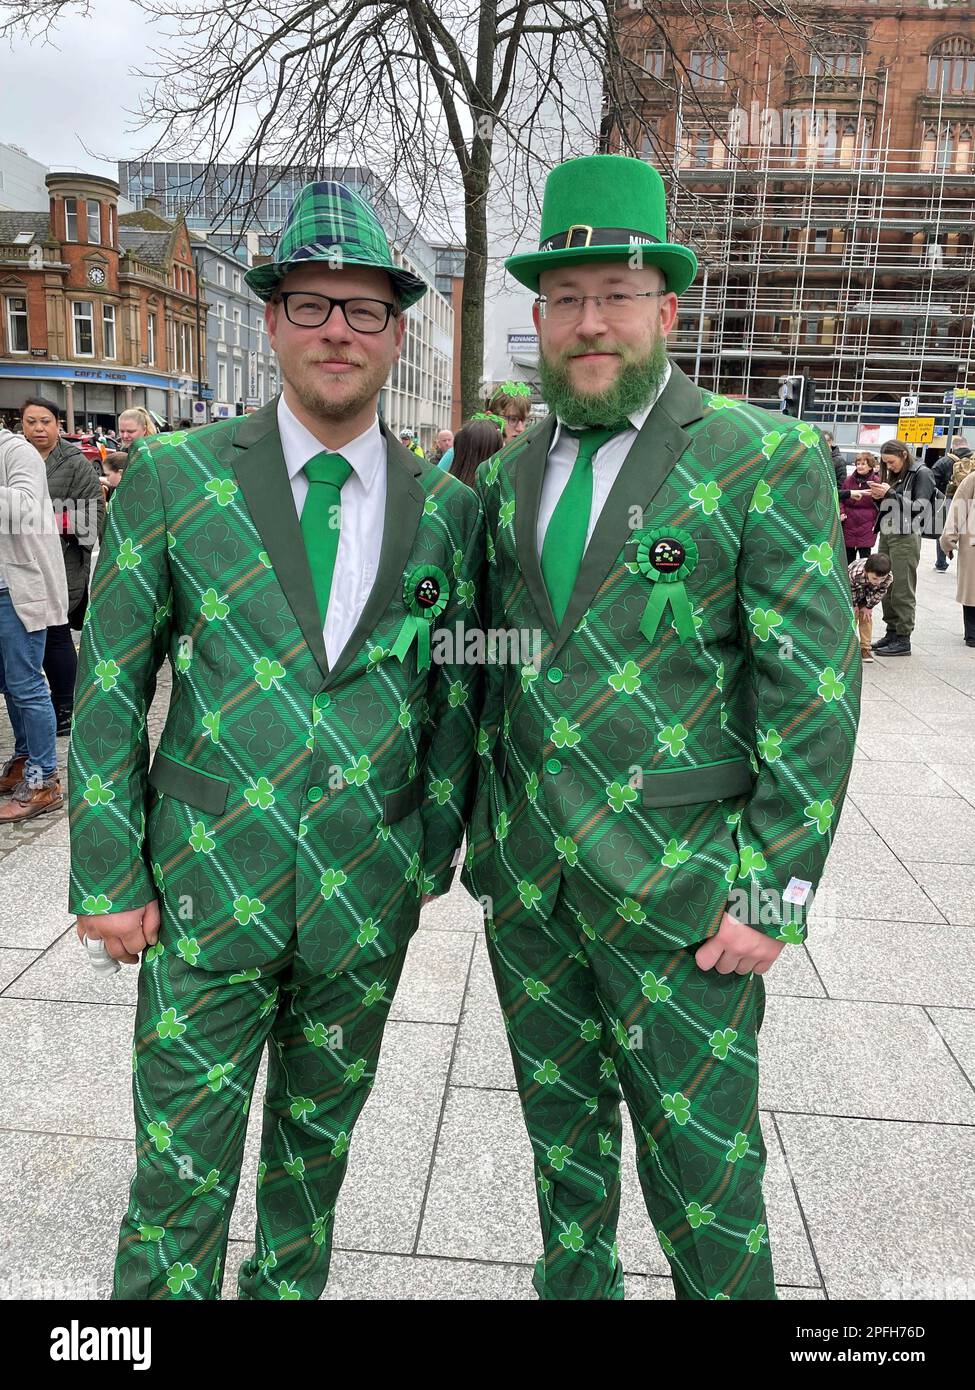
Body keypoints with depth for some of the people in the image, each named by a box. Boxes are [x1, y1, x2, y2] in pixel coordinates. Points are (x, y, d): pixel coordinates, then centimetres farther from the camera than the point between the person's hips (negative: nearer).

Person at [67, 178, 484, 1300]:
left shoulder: (447, 508, 1)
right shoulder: (172, 478, -5)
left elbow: (456, 697, 6)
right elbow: (109, 688, -3)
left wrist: (431, 859, 6)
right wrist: (109, 878, -4)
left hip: (369, 902, 2)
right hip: (207, 892, -2)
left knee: (318, 1146, 21)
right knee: (181, 1174, 9)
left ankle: (288, 1287, 46)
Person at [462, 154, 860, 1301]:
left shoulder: (769, 461, -9)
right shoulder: (509, 474, 8)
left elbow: (814, 690, -11)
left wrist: (774, 896, -13)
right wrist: (485, 839, 12)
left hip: (678, 893, -5)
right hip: (527, 882, 5)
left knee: (699, 1165, 9)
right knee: (562, 1131, 21)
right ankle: (576, 1286, 45)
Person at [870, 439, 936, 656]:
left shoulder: (921, 474, -4)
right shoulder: (894, 475, 15)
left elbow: (919, 507, -12)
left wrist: (889, 494, -16)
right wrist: (879, 497, 0)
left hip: (906, 537, -7)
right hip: (886, 534, 7)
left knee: (902, 590, -5)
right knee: (886, 588, 7)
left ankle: (903, 640, -1)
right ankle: (892, 632, 15)